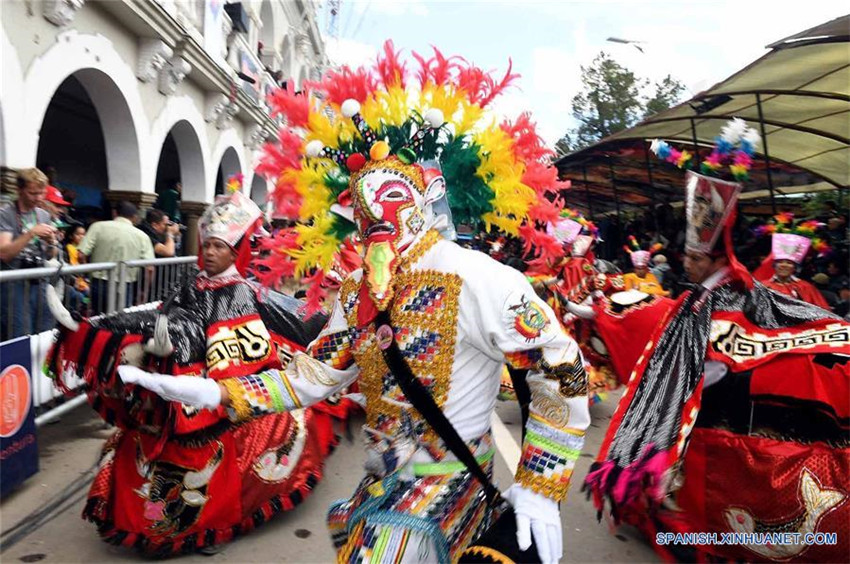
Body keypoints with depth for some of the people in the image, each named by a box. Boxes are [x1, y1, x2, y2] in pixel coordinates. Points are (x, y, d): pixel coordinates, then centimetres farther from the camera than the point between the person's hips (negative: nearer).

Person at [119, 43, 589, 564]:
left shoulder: (477, 281, -20)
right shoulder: (357, 292, 3)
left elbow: (565, 377, -15)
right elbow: (311, 377, 5)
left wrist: (540, 489, -13)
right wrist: (213, 393, -5)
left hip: (447, 478, -7)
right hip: (382, 483, 7)